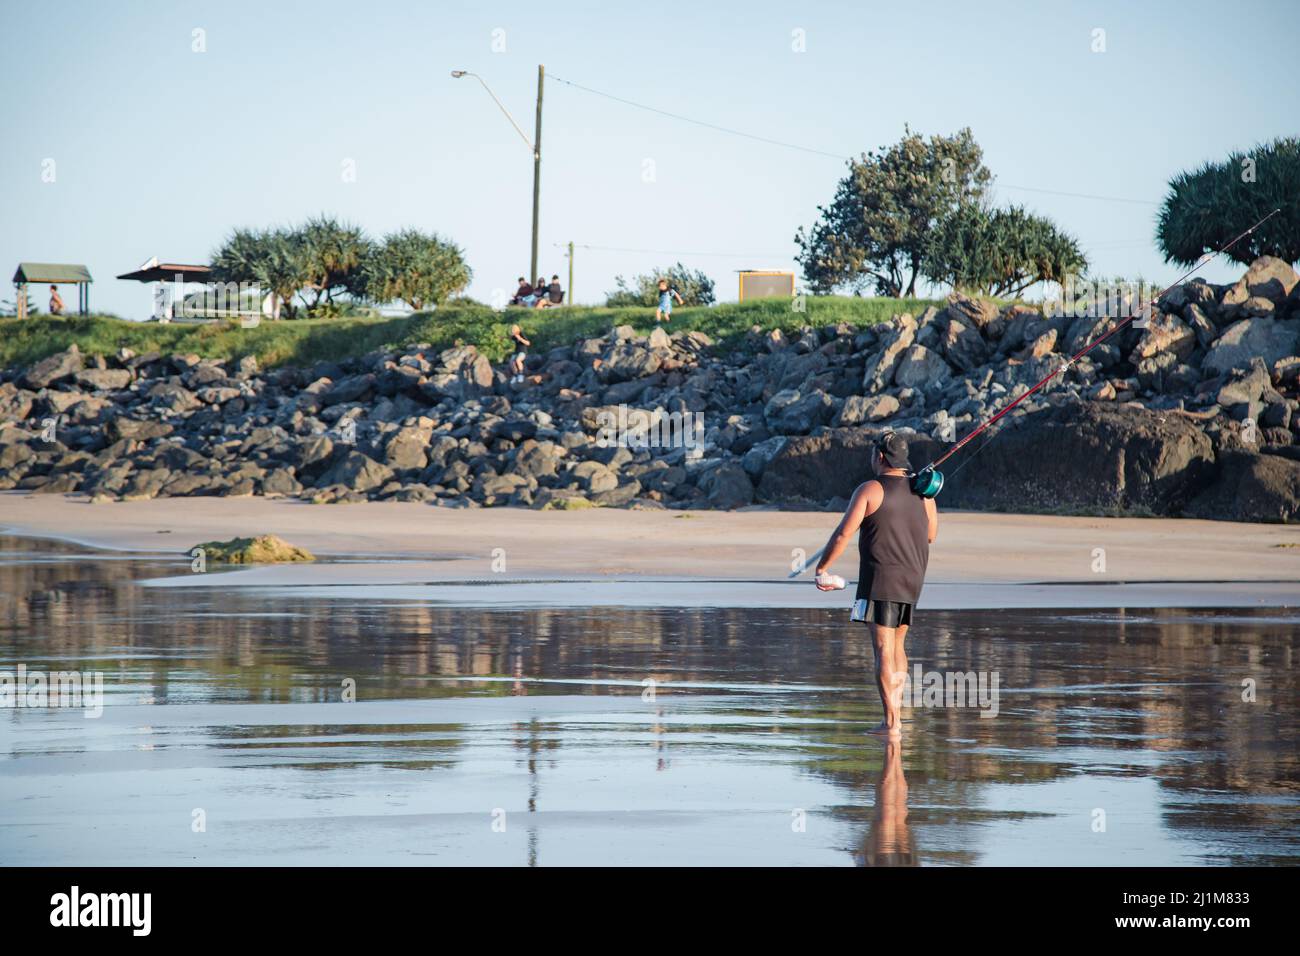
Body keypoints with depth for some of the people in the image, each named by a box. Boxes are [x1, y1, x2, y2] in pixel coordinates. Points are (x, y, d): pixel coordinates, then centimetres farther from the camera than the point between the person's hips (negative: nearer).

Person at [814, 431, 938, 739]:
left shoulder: (870, 490, -8)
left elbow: (843, 534, -11)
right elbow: (931, 536, 18)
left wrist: (822, 569, -3)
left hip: (880, 578, -6)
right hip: (913, 578, 6)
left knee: (883, 649, -7)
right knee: (896, 645, 18)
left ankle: (891, 722, -12)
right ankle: (896, 715, 17)